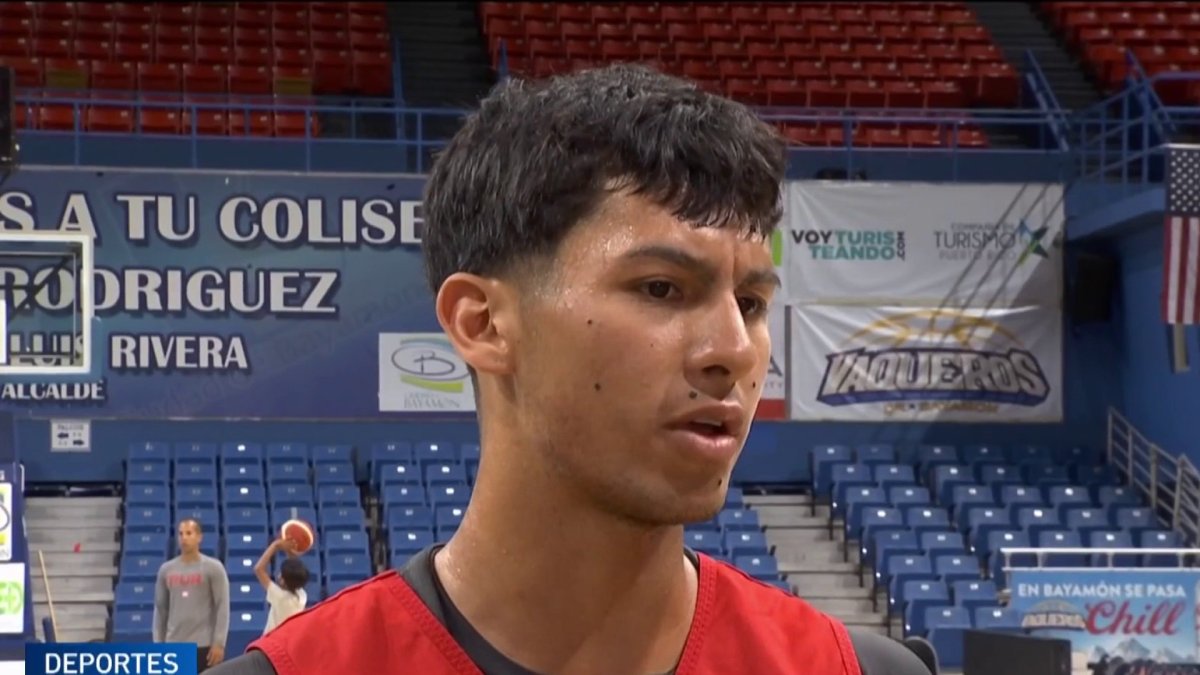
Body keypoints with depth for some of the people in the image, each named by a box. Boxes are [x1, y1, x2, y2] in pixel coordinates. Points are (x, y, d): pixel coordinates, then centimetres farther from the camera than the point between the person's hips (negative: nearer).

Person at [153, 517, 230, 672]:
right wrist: (157, 644, 8)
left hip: (203, 645, -4)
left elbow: (222, 607, -7)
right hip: (174, 645, 4)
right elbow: (160, 609, 14)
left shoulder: (213, 568, -3)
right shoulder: (166, 570, 10)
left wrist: (219, 643, -14)